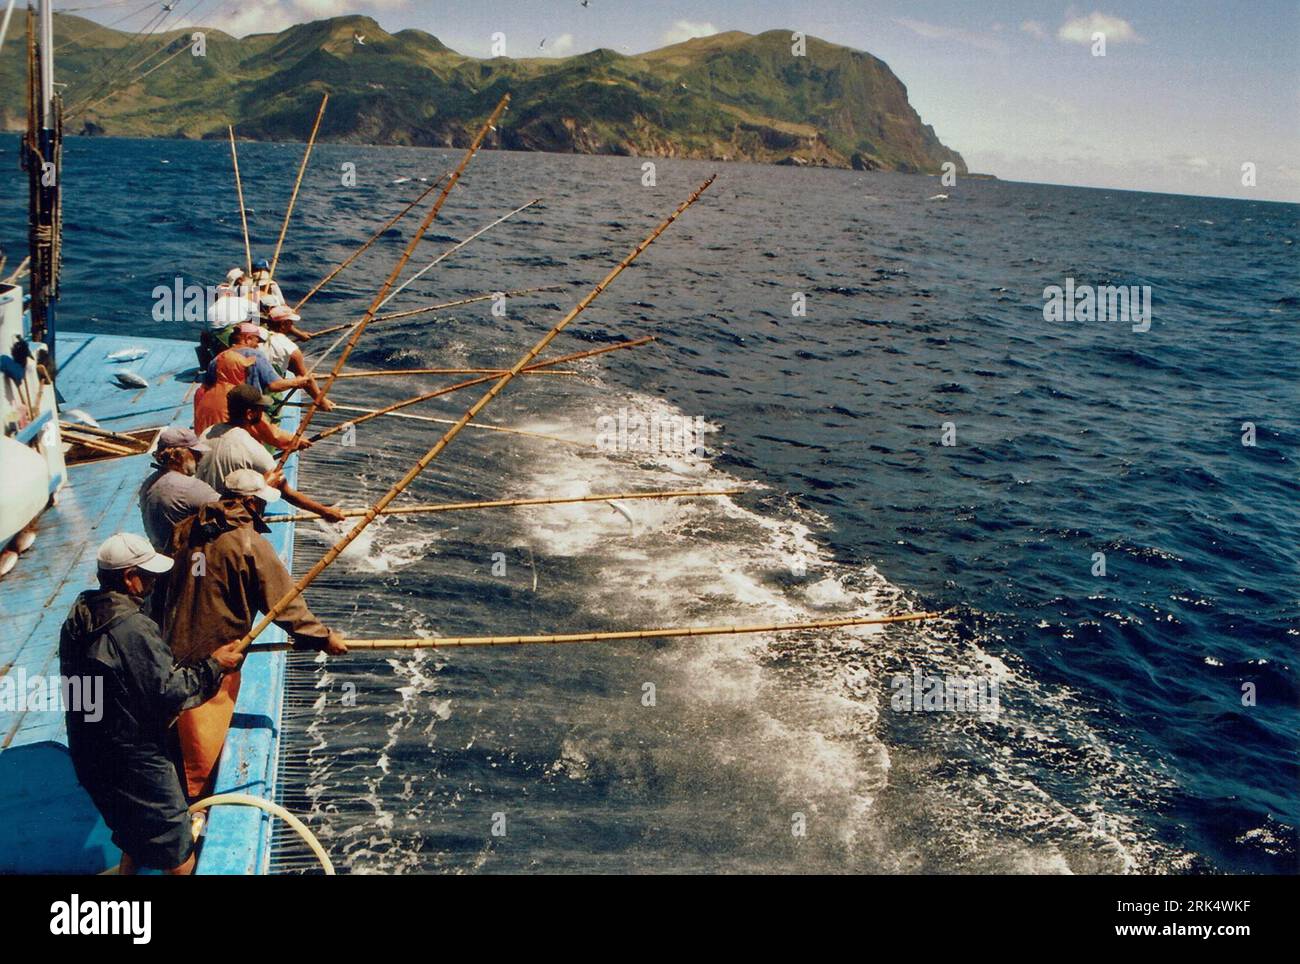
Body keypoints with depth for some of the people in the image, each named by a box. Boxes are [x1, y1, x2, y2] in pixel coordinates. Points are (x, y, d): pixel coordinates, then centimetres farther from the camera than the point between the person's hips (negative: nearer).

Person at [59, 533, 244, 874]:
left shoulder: (76, 621, 2)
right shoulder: (134, 628, -26)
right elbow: (169, 692, -23)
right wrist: (214, 665, -11)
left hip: (88, 756, 9)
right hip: (136, 764, -9)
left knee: (134, 839, 30)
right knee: (180, 861, 4)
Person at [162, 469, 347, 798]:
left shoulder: (189, 529, 3)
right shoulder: (250, 544, -19)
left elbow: (168, 581, 19)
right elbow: (284, 602, -15)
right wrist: (322, 637, -5)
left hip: (176, 645, 8)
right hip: (214, 656, -8)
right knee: (204, 739, 5)